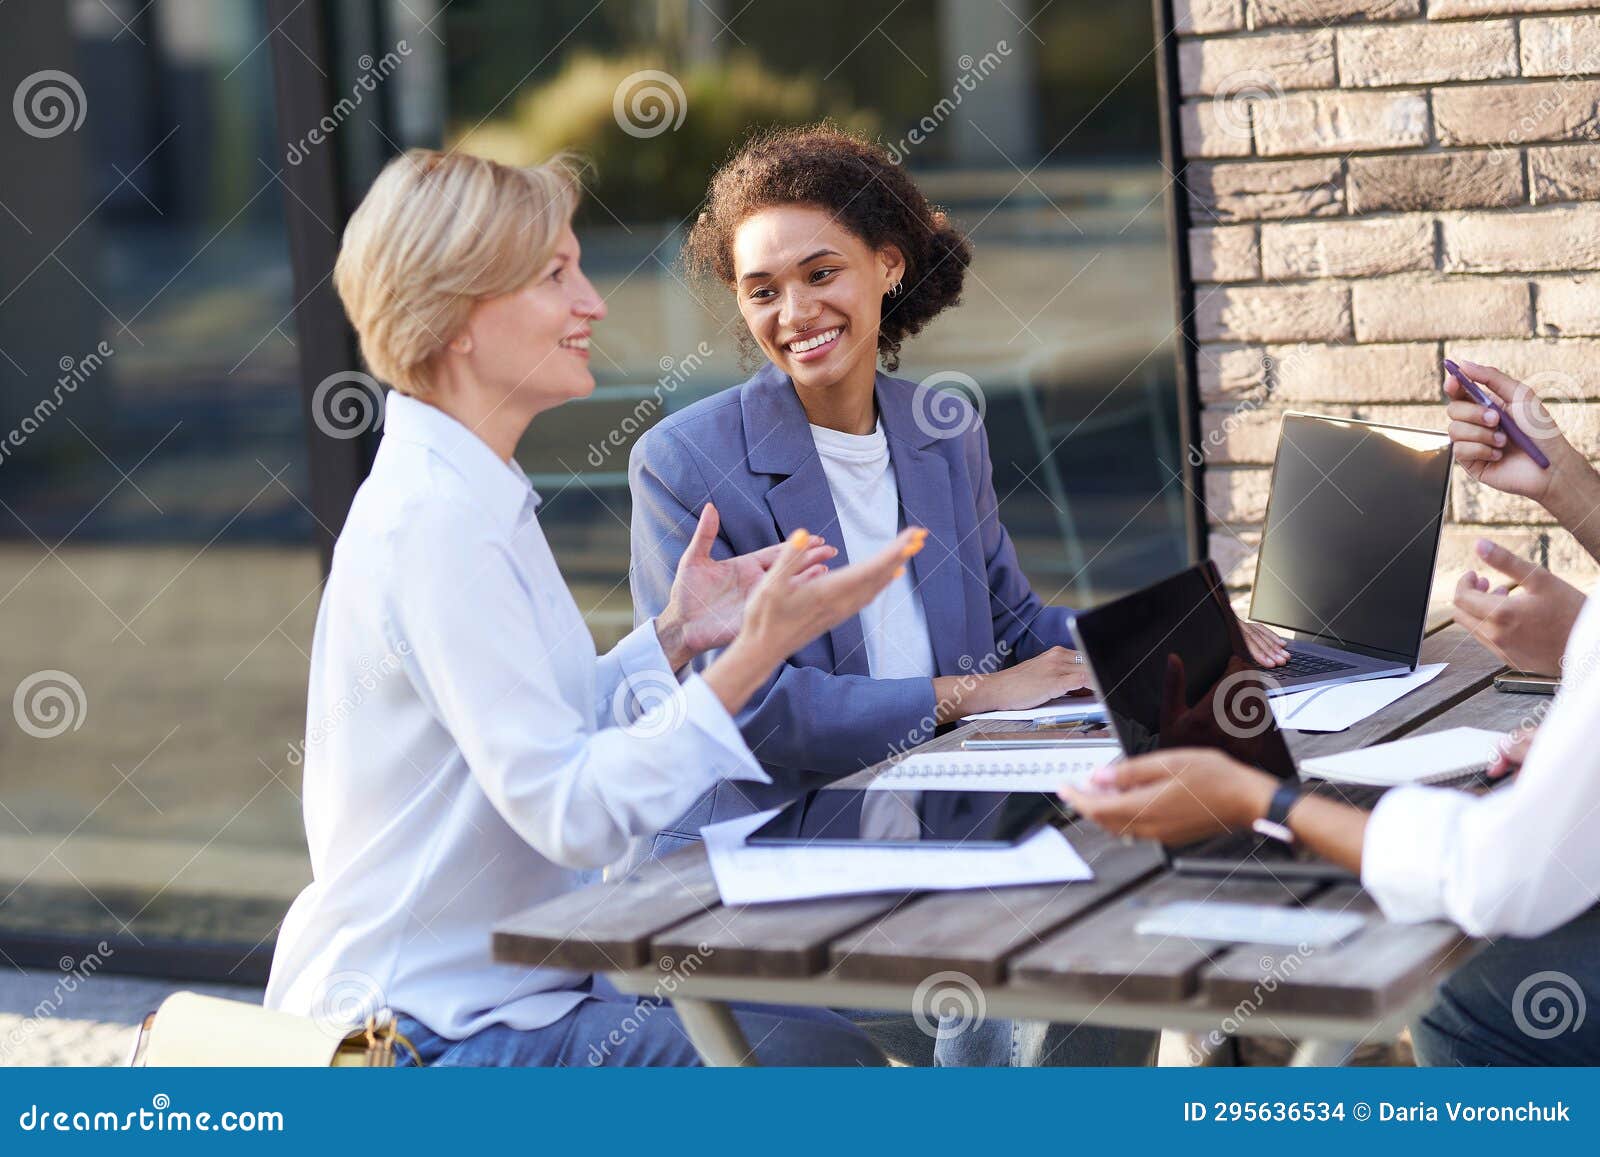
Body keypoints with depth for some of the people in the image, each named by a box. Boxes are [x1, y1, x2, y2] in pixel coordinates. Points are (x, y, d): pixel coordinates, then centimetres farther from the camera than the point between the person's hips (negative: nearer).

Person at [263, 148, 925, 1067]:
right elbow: (570, 813, -25)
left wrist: (669, 640, 5)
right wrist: (750, 659, -29)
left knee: (829, 1027, 3)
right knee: (823, 1060, -19)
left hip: (495, 982, 10)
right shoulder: (433, 525, -20)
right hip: (433, 1030, -10)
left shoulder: (470, 496, 11)